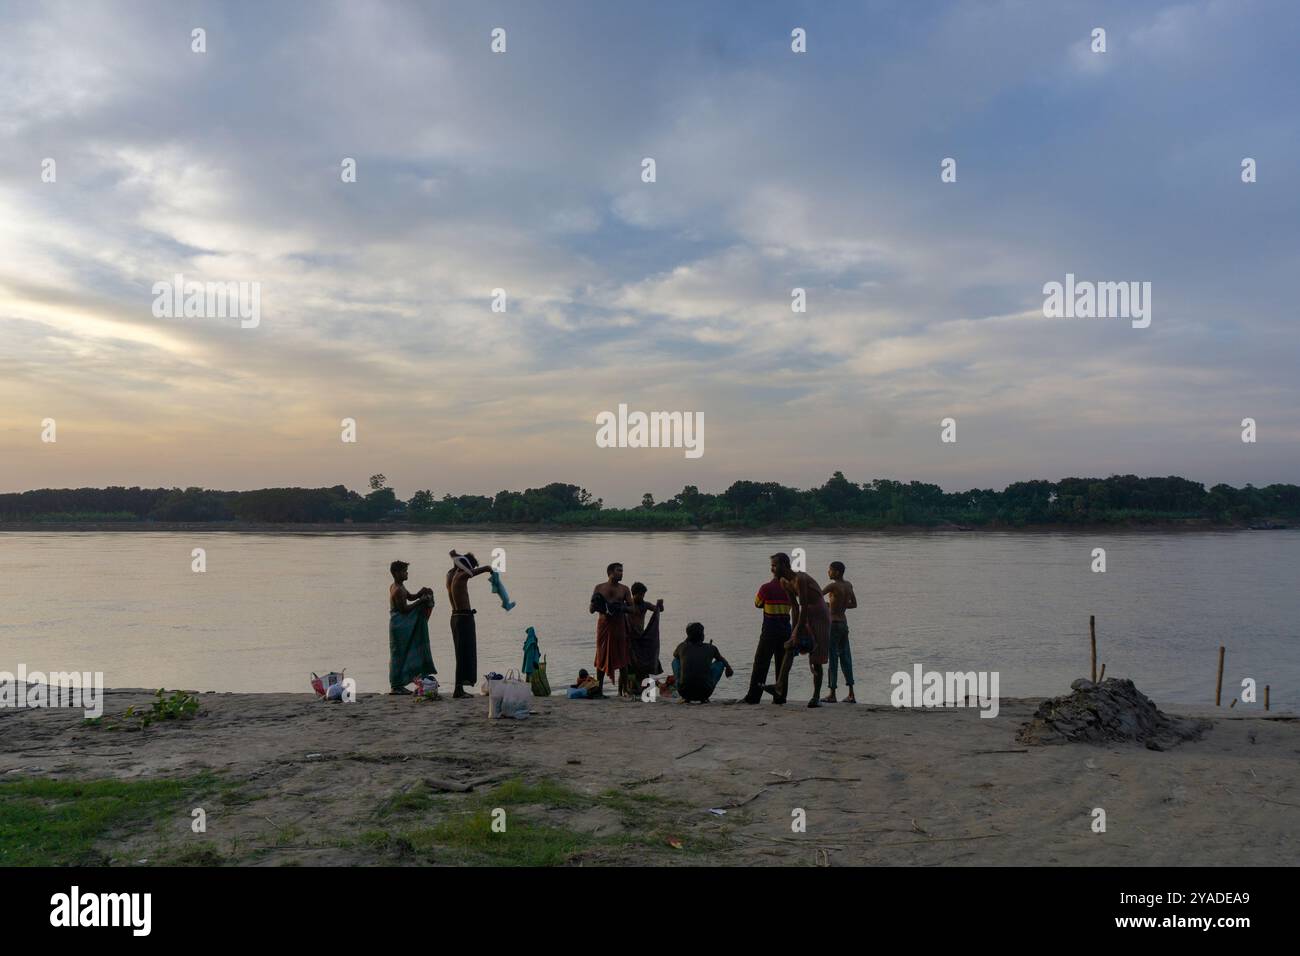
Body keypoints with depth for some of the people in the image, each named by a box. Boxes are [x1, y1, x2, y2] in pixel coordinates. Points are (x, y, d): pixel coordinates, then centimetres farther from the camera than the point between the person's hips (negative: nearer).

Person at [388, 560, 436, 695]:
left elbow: (410, 597, 24)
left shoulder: (396, 586, 14)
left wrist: (421, 593, 6)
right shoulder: (398, 590, -18)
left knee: (401, 654, 13)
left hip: (402, 625, 10)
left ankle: (397, 685, 18)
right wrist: (421, 601, -15)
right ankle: (396, 686, 0)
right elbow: (404, 609, -19)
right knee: (399, 654, -5)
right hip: (399, 625, -10)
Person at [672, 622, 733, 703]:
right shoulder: (711, 648, 8)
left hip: (684, 691, 1)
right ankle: (704, 698, 13)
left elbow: (674, 655, 35)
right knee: (720, 662, 24)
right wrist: (728, 668, 50)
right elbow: (723, 660, 32)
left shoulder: (682, 647, 8)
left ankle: (686, 697, 18)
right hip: (705, 692, -1)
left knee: (675, 661, 27)